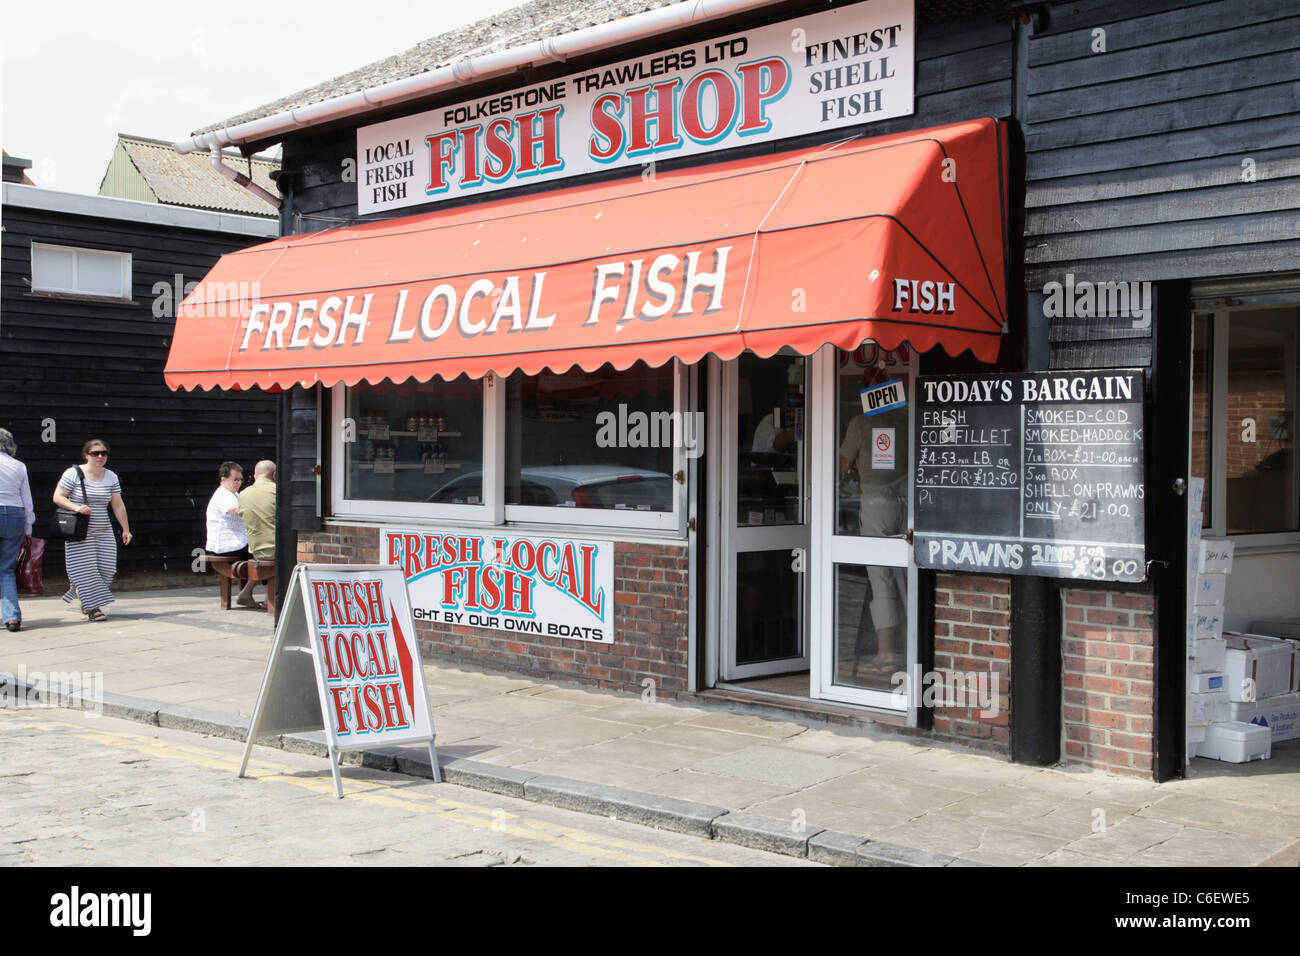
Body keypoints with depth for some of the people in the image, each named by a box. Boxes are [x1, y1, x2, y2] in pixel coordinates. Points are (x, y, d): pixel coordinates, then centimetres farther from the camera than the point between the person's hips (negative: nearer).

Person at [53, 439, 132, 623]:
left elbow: (118, 505, 10)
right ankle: (93, 607, -1)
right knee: (85, 568, -7)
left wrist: (125, 529, 6)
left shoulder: (111, 477, 9)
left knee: (106, 567, -1)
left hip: (103, 531, 5)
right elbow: (57, 497, -5)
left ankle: (79, 590, 22)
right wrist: (76, 507, -22)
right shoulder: (73, 474, -4)